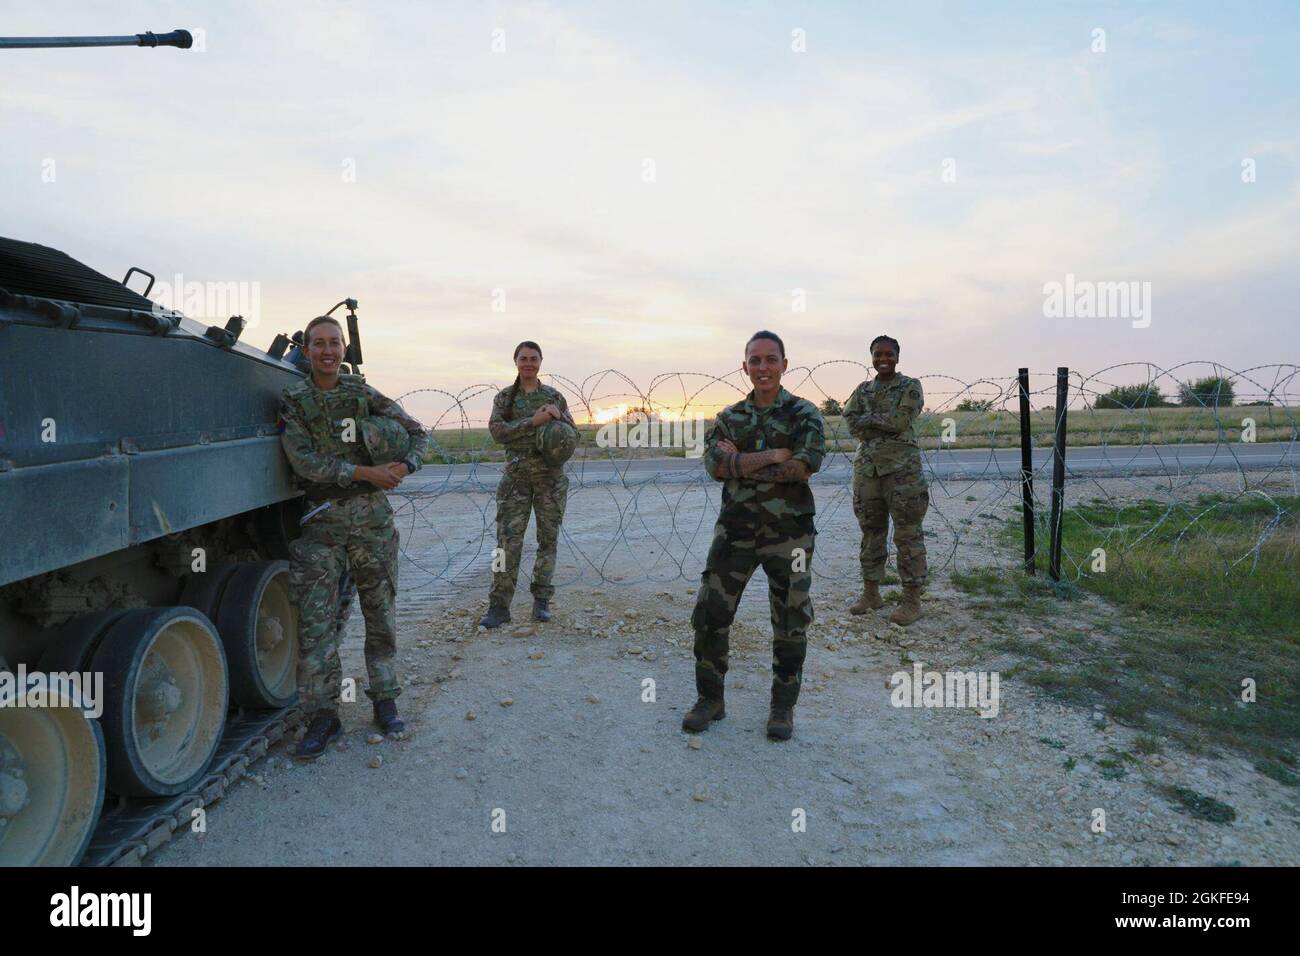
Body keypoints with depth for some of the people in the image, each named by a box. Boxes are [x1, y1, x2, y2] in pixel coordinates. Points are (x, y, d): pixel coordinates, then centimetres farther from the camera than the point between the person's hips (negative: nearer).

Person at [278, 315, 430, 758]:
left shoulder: (364, 395, 7)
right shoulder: (292, 401, 2)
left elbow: (417, 432, 11)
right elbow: (304, 462, -11)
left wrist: (405, 466, -8)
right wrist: (367, 473, -16)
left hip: (371, 513, 2)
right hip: (322, 518, -1)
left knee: (380, 610, 8)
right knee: (315, 619, -3)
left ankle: (384, 699, 22)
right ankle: (324, 714, 8)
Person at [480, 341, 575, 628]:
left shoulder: (554, 396, 9)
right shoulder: (504, 397, 7)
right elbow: (497, 430, -8)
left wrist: (558, 416, -12)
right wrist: (533, 422, -18)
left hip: (551, 474, 1)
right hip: (517, 473, -1)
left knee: (548, 538, 4)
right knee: (508, 539, -7)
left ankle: (541, 601, 14)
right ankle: (499, 606, -3)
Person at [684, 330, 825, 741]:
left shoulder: (804, 414, 0)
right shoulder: (729, 418, 7)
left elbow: (803, 467, -17)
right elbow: (715, 465, -11)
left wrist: (741, 462, -12)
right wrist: (775, 454, -15)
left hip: (789, 533, -2)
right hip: (736, 531, 2)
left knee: (790, 623, 6)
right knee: (709, 616, 2)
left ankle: (783, 707, 25)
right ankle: (710, 699, 21)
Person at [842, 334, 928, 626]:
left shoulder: (910, 387, 2)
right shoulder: (862, 390, 15)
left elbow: (901, 421, -12)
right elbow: (851, 423, 1)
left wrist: (869, 419, -3)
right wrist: (886, 423, -8)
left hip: (902, 468, -5)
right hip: (867, 467, 5)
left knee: (907, 534, -4)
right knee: (870, 531, 11)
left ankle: (912, 599, 3)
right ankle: (871, 593, 22)